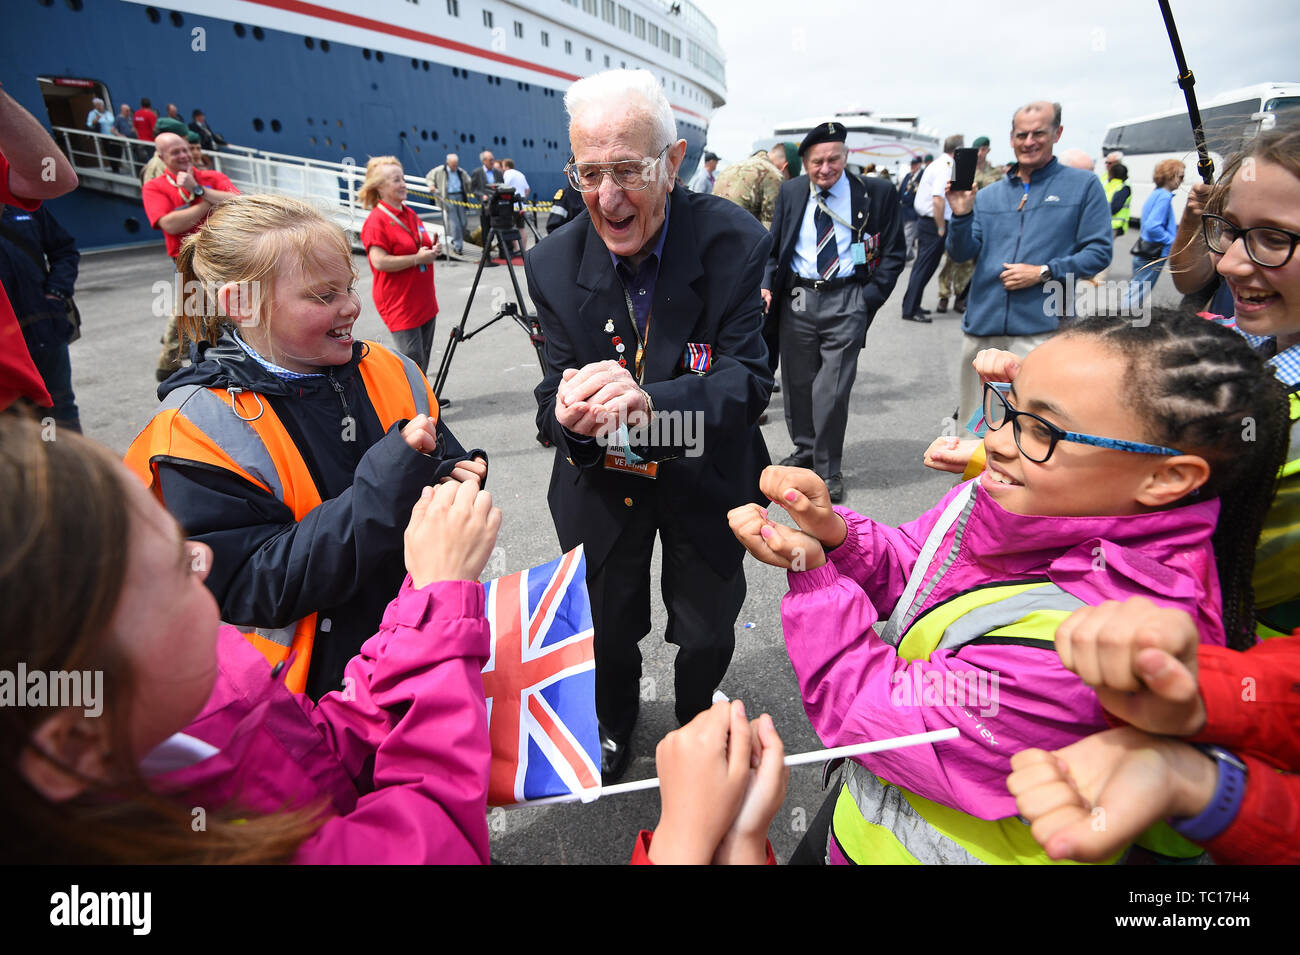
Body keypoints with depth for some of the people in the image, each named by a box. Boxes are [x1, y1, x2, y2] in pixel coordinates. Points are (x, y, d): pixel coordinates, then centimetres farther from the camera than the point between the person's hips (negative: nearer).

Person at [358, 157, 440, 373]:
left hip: (425, 301, 8)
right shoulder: (376, 221, -11)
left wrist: (432, 249, 3)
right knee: (413, 364, -10)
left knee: (422, 364, 13)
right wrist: (417, 259, -19)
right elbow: (380, 261, -20)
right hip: (399, 304, -8)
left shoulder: (410, 214, 14)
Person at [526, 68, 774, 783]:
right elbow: (556, 391, -12)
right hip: (601, 483, 2)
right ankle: (613, 722, 54)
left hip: (704, 479, -1)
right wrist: (566, 413, -38)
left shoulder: (735, 244, -20)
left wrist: (648, 401, -45)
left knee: (707, 635, 18)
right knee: (606, 630, 20)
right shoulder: (553, 264, -14)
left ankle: (696, 722, 53)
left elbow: (749, 382, -25)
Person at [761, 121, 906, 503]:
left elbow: (893, 252, 4)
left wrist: (870, 298, -7)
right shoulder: (790, 192, 8)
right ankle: (804, 450, 33)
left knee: (833, 388, -6)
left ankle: (829, 468, 10)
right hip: (797, 298, 3)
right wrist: (767, 285, -2)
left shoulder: (877, 193, 0)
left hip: (846, 301, -3)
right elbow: (774, 246, 15)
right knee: (797, 381, 12)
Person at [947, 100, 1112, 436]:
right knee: (972, 425, 12)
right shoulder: (988, 195, 15)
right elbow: (961, 253, 7)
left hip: (1040, 329, -3)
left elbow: (1099, 252, 0)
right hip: (981, 324, 4)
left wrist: (1044, 272, -12)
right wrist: (962, 215, -10)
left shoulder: (1083, 186, 6)